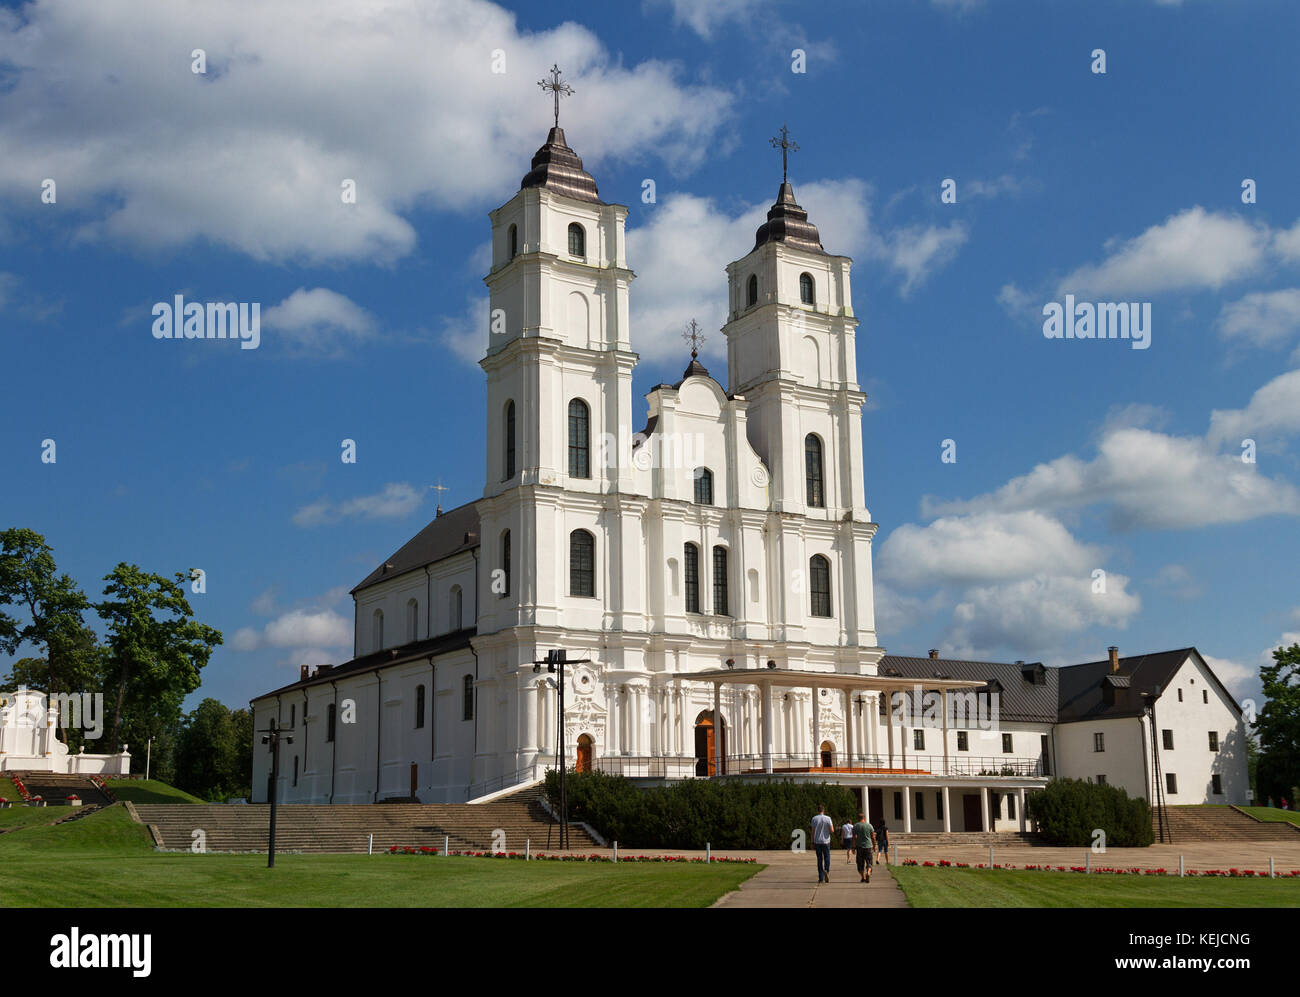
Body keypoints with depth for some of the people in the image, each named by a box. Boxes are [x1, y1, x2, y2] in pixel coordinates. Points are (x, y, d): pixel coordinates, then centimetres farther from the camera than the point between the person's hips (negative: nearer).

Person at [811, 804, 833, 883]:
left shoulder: (814, 819, 0)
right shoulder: (828, 818, -4)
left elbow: (813, 832, 0)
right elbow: (832, 830, -6)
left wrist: (812, 843, 5)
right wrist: (832, 826, 17)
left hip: (817, 842, 1)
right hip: (826, 841, -1)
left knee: (819, 859, 7)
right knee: (827, 858, 10)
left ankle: (821, 878, 5)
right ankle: (826, 870, -18)